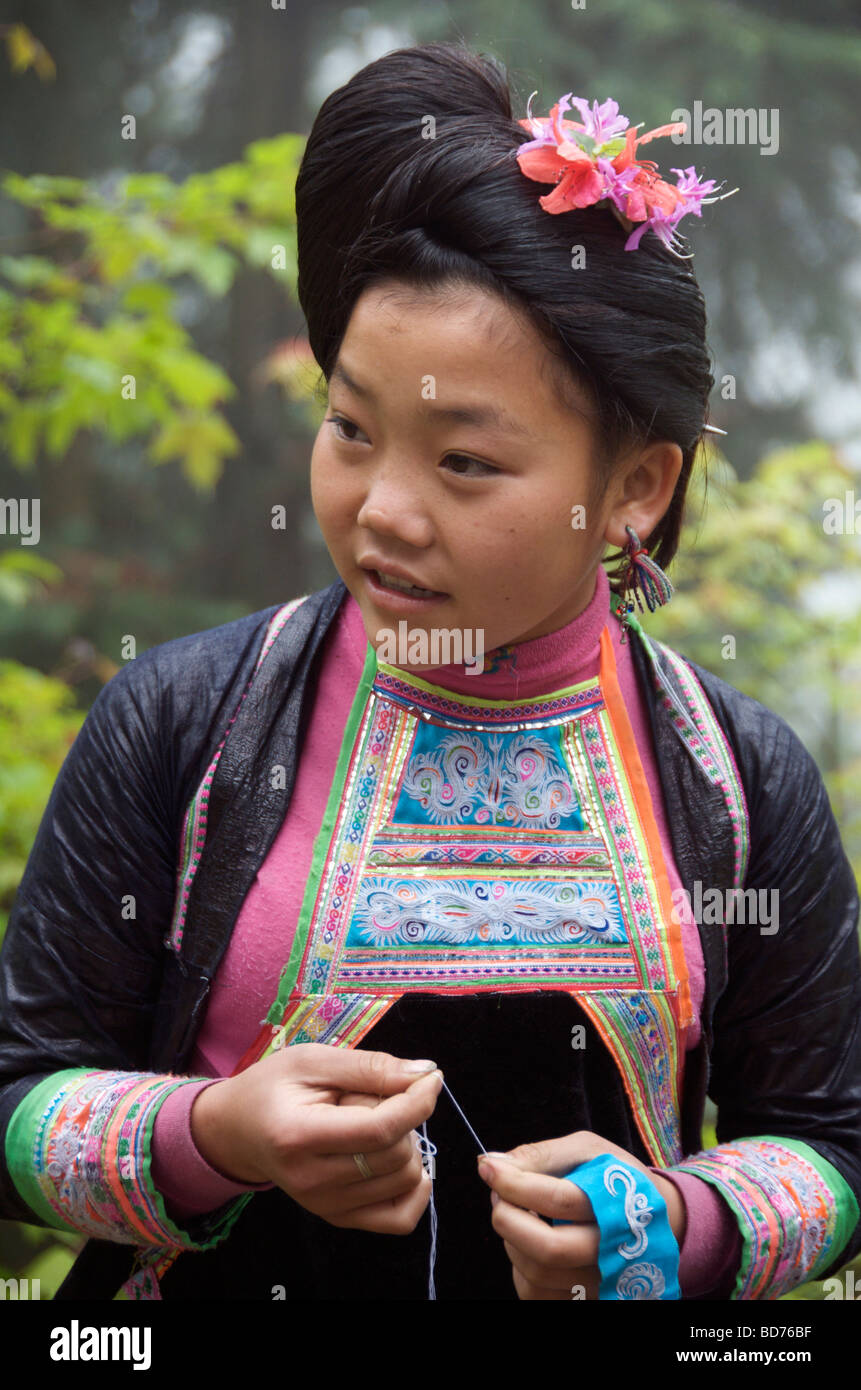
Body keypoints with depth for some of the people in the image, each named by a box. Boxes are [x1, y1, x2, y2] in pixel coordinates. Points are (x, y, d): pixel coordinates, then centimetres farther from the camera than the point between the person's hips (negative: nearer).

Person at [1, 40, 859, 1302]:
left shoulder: (746, 779, -8)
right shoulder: (180, 725, -11)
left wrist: (676, 1223, -19)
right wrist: (214, 1139, -24)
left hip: (596, 1289, 1)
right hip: (236, 1283, 0)